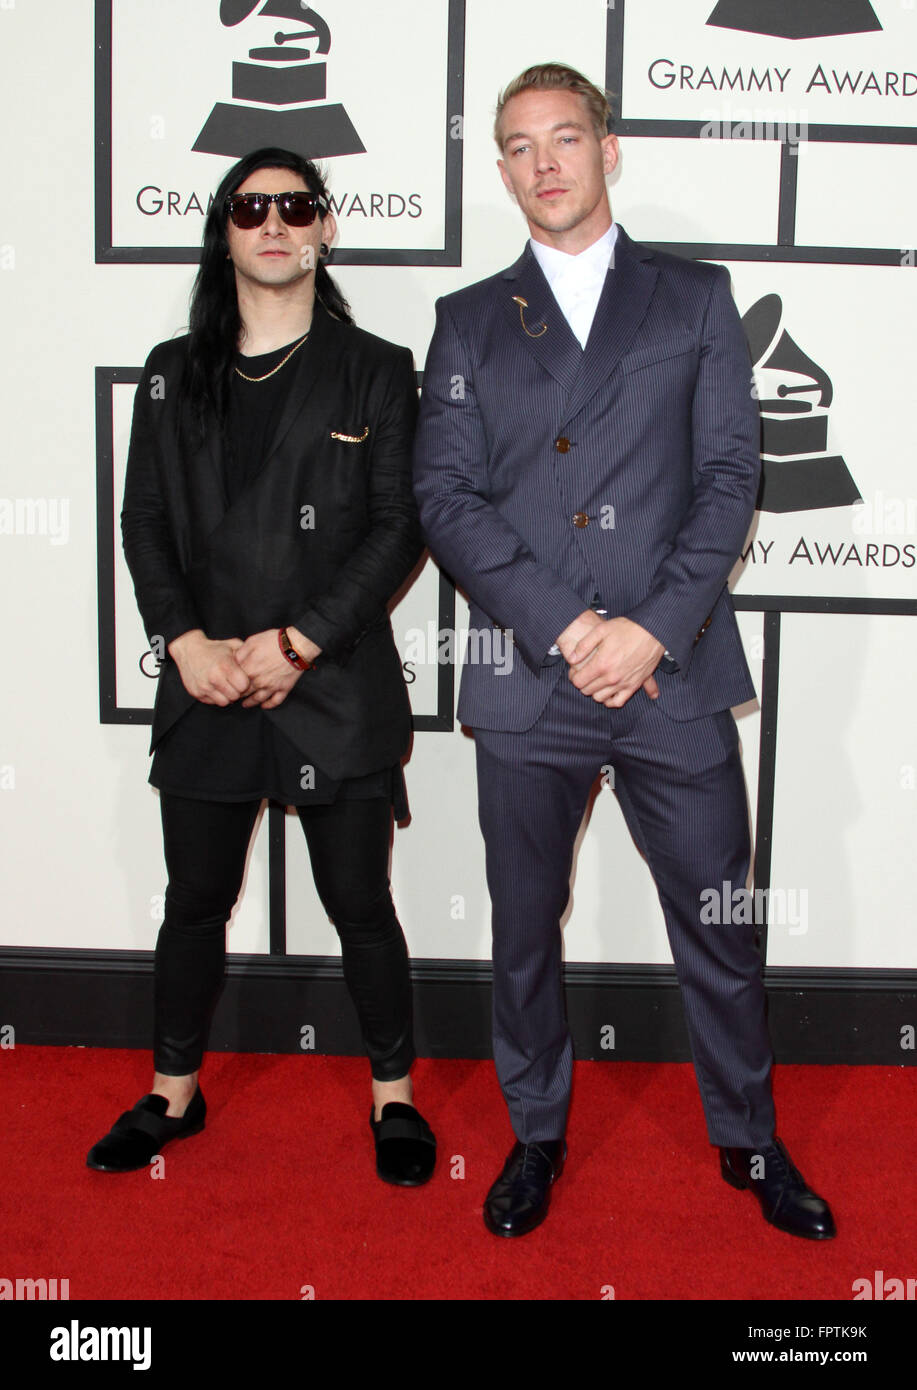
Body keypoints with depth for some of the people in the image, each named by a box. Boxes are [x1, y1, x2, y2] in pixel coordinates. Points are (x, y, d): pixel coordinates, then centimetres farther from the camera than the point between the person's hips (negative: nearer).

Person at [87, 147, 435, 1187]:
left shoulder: (375, 372, 2)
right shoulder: (173, 375, 11)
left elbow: (400, 526, -5)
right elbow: (145, 522, 7)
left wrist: (299, 642, -13)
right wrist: (186, 642, -8)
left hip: (337, 688, -2)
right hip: (206, 684, 3)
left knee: (359, 905, 5)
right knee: (195, 902, 13)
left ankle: (394, 1099, 25)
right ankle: (173, 1093, 32)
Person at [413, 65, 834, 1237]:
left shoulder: (695, 298, 9)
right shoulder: (469, 322, 10)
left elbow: (729, 476, 1)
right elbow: (445, 496, 0)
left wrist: (653, 628, -12)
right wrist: (563, 626, -12)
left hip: (675, 676, 0)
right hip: (526, 687, 1)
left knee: (719, 926, 9)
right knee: (525, 930, 12)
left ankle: (748, 1139, 31)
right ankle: (536, 1138, 32)